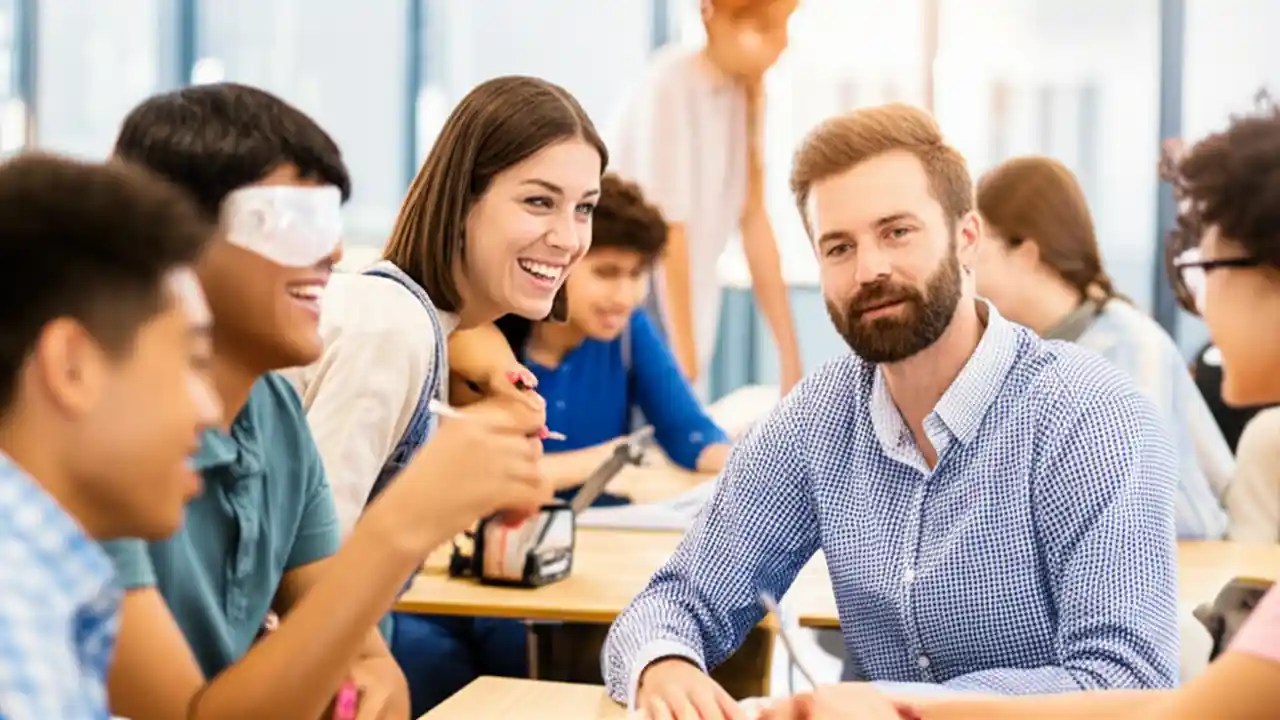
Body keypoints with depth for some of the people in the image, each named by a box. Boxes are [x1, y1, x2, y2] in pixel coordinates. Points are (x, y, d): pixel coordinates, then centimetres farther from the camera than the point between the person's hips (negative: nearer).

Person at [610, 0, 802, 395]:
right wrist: (684, 363, -21)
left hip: (688, 299, 7)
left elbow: (753, 218, 2)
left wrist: (790, 353, 0)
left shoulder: (747, 88, 1)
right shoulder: (670, 86, -21)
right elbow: (667, 233, -22)